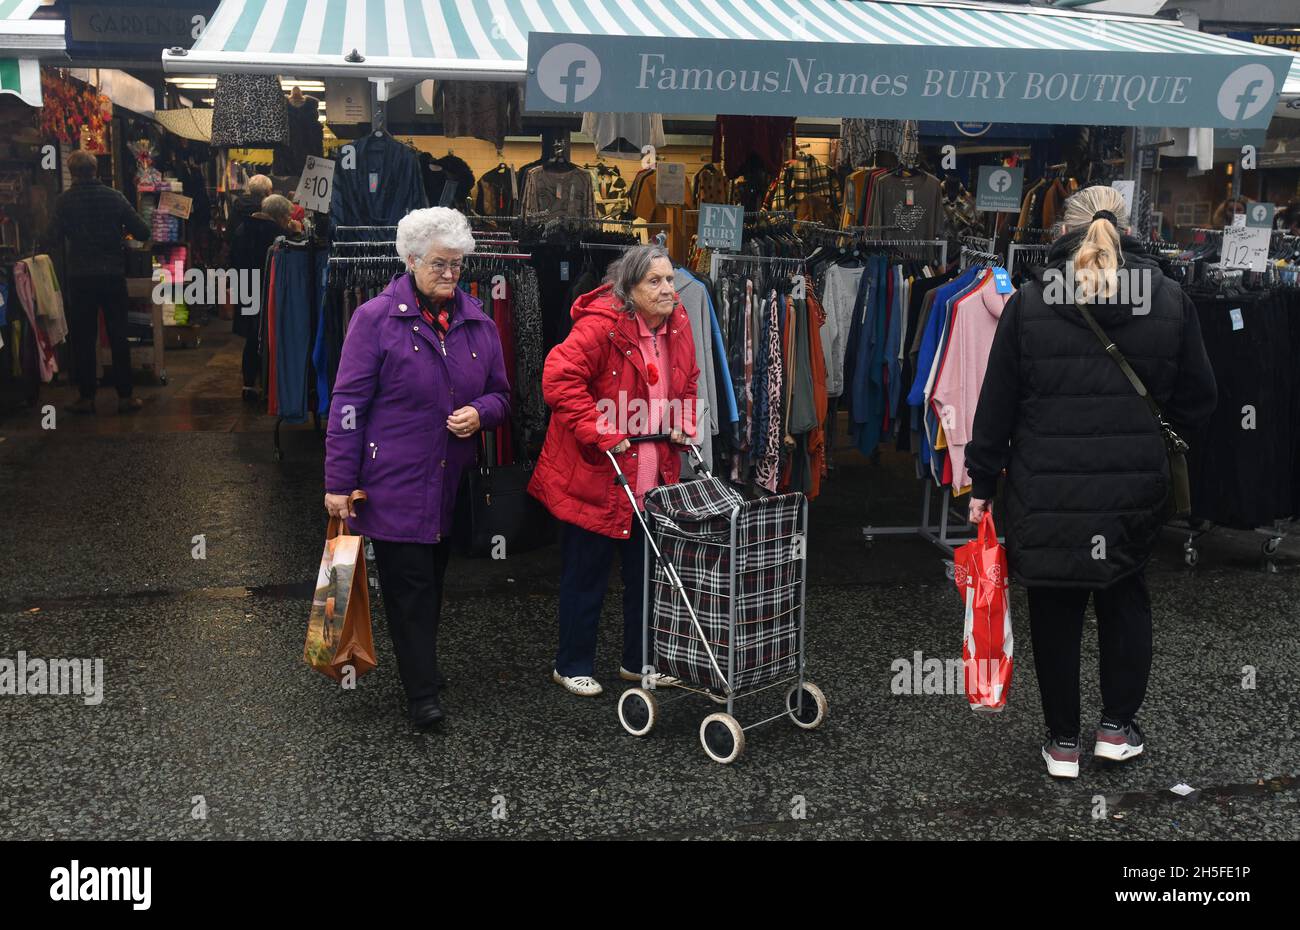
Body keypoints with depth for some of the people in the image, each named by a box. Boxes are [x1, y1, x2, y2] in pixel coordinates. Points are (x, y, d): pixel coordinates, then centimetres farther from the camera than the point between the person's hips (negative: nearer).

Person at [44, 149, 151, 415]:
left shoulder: (64, 200, -6)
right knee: (119, 336, 7)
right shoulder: (114, 197, -3)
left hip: (80, 277, -1)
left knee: (83, 339, 7)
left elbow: (53, 238, -10)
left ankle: (86, 397, 10)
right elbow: (143, 232, -3)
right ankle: (125, 396, 8)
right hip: (113, 275, 1)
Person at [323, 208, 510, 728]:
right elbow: (348, 404, -7)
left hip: (452, 484, 5)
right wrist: (339, 483, -9)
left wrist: (479, 414, -8)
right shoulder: (376, 319, -6)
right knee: (408, 586, -4)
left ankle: (421, 665, 31)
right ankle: (422, 694, 2)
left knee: (433, 582, 15)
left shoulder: (478, 324, 9)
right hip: (394, 484, -5)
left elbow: (500, 395, 17)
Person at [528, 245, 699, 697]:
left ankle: (639, 661, 31)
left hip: (654, 474, 7)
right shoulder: (601, 325, -20)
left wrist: (684, 425, 3)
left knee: (646, 572, 15)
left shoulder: (677, 325, 4)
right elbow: (560, 377, -26)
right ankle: (572, 665, 21)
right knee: (586, 574, 6)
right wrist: (600, 434, -27)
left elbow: (687, 384, 20)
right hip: (595, 473, -7)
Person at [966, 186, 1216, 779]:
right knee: (1124, 598, 22)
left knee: (1056, 610, 11)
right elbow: (1198, 402, 4)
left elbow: (996, 403, -3)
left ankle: (1063, 742, 20)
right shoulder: (1171, 301, -2)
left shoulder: (1027, 304, -6)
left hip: (1046, 492, -1)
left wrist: (982, 484, 5)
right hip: (1137, 486, 2)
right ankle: (1118, 727, 24)